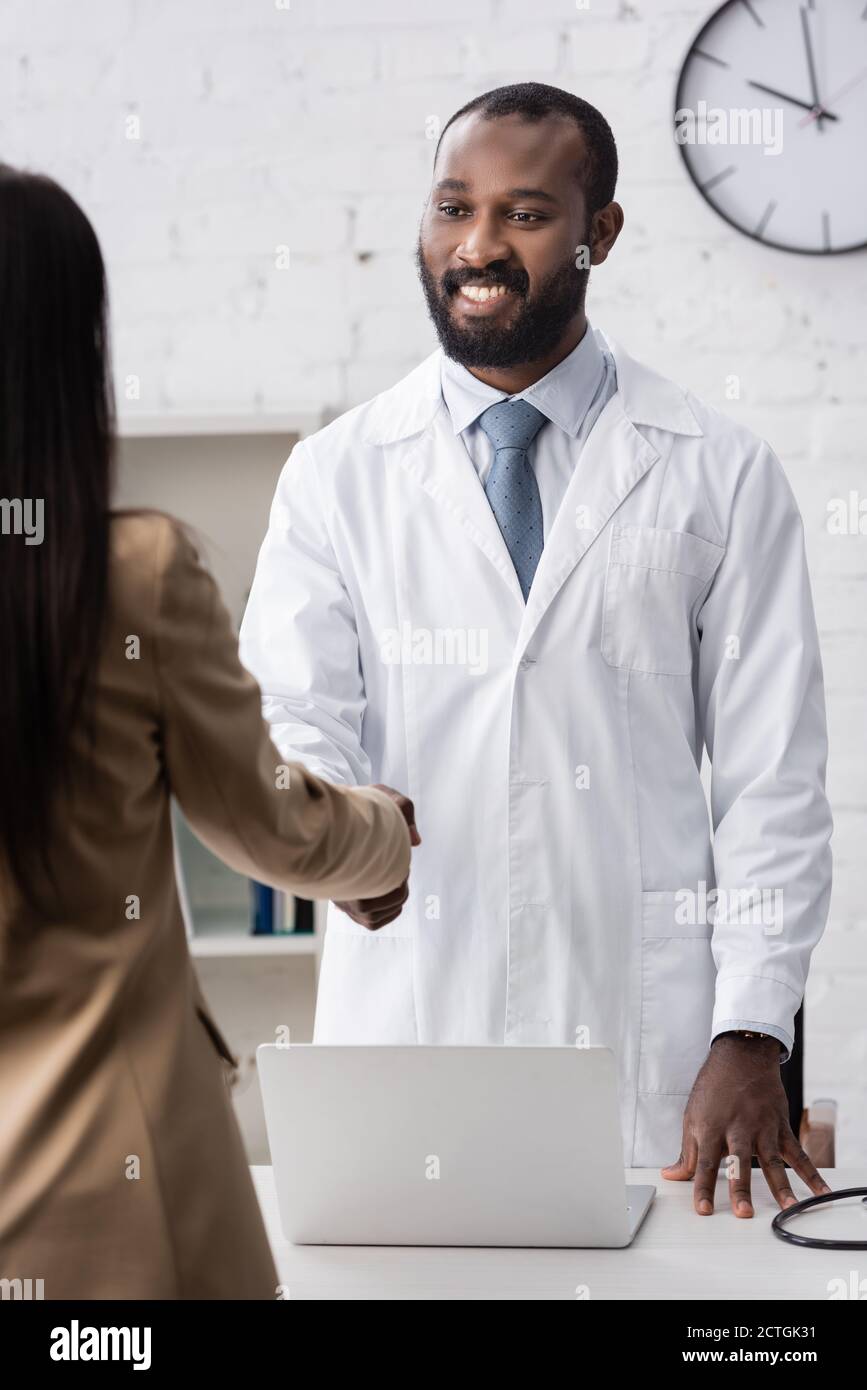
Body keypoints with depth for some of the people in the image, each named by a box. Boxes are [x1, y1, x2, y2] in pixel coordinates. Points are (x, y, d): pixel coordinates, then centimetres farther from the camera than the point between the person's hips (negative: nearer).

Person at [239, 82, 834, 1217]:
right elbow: (284, 710, -4)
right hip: (400, 1024, 1)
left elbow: (774, 775, 2)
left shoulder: (722, 475, 4)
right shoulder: (337, 475, 7)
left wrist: (751, 1037, -7)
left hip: (641, 1041, -1)